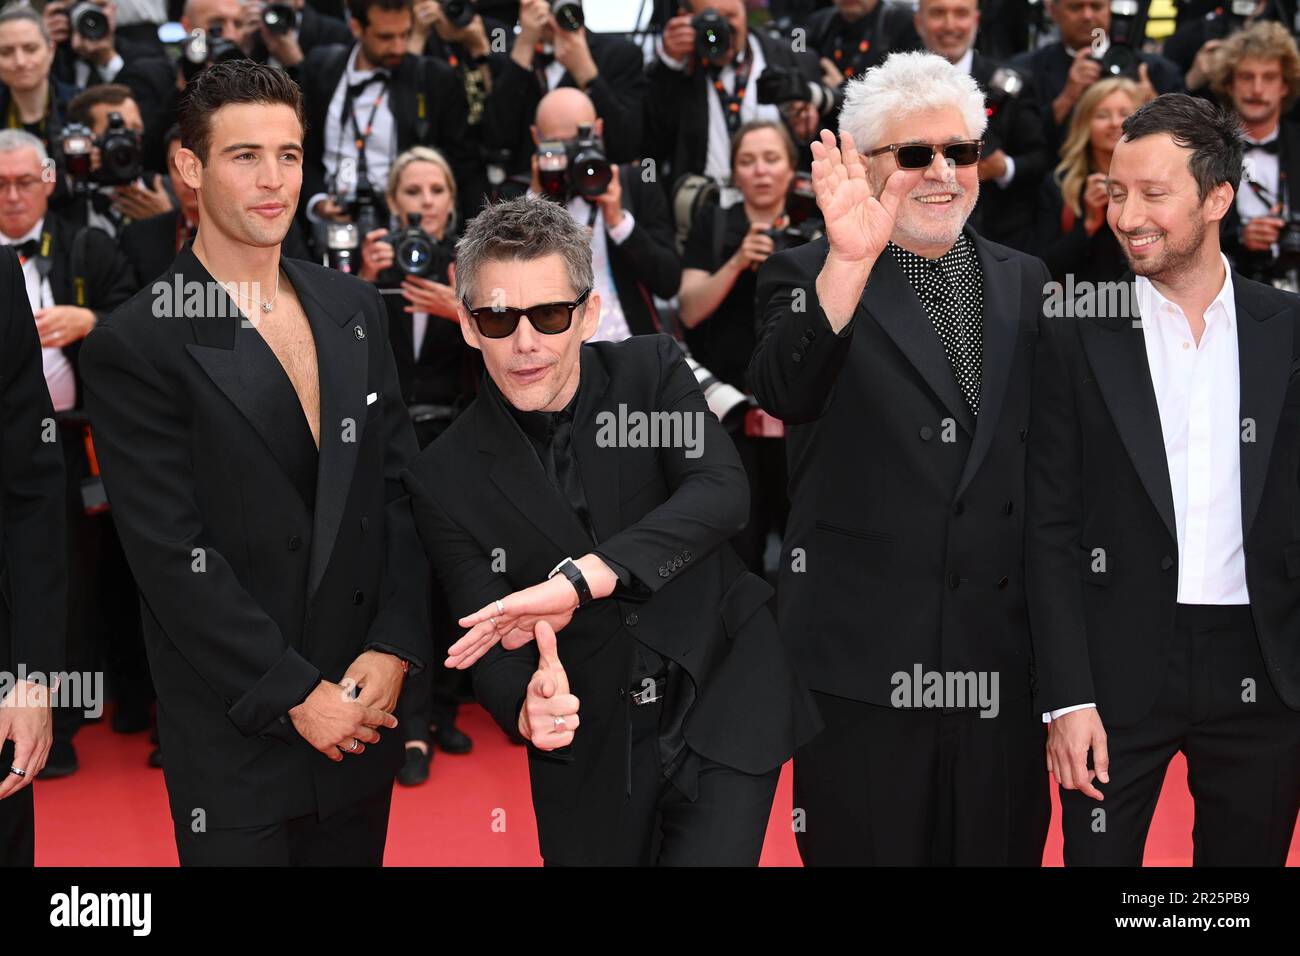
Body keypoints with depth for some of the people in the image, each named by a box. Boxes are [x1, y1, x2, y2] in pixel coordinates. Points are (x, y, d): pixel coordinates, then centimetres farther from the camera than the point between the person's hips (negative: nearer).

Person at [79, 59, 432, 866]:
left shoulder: (354, 308, 7)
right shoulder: (136, 346, -10)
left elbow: (402, 487, 6)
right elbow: (173, 558, -13)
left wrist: (393, 649, -4)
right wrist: (296, 694, -13)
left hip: (364, 708, 5)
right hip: (235, 739, -4)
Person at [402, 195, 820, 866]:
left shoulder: (652, 371, -5)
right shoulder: (443, 480, -6)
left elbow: (721, 492, -22)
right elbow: (490, 644, -8)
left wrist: (577, 578, -35)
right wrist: (529, 707, -32)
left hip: (722, 711, -1)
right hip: (591, 757, 1)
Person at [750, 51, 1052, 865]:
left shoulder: (1026, 283, 11)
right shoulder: (809, 276, -2)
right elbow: (785, 394, -23)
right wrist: (849, 260, -37)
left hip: (1005, 658, 4)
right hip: (866, 661, -4)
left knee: (1003, 847, 13)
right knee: (870, 847, 7)